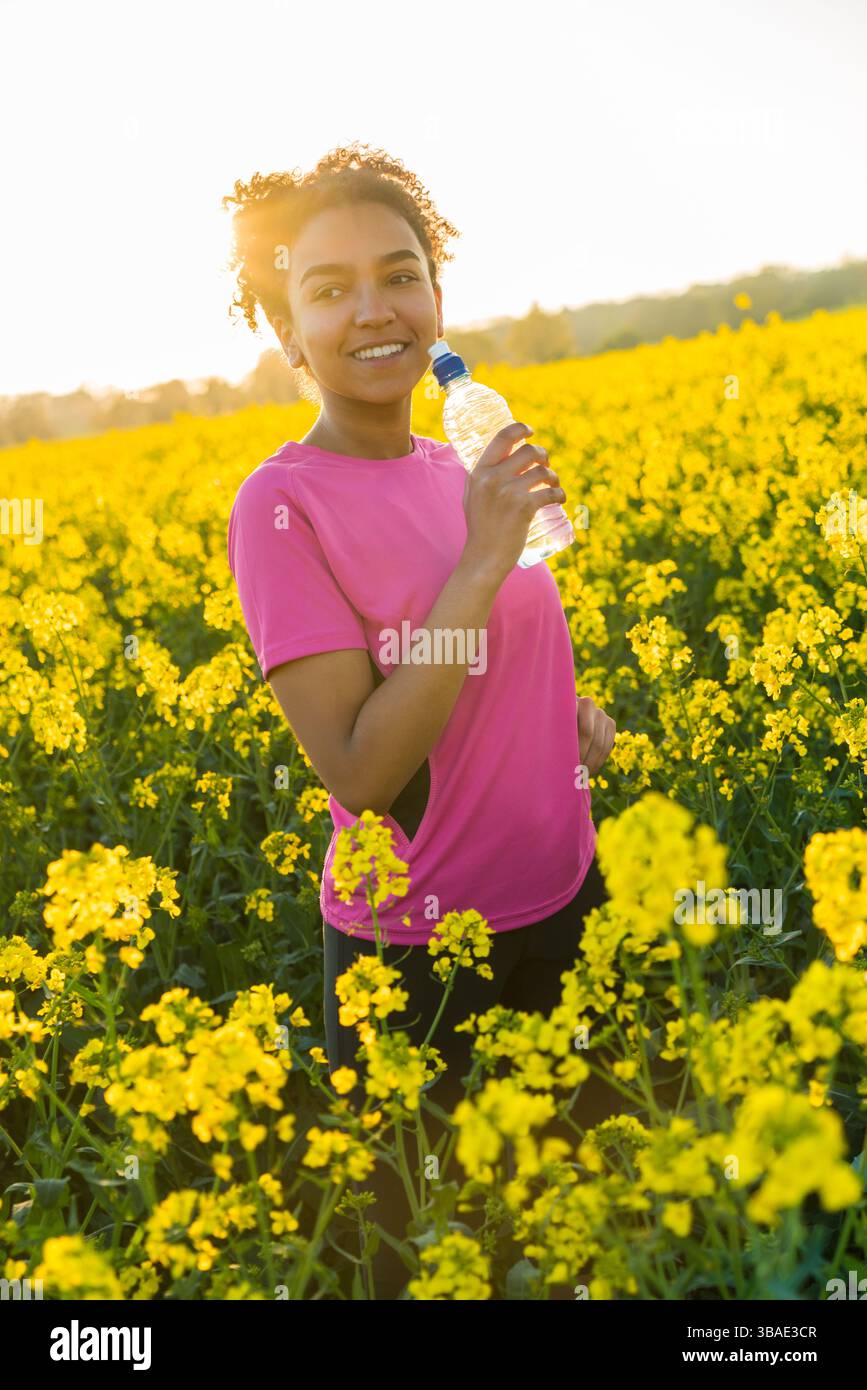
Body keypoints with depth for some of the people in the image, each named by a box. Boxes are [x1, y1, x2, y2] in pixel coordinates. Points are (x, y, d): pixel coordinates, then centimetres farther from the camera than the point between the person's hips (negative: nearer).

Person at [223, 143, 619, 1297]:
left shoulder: (463, 468, 0)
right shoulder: (283, 505, -18)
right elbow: (359, 773, -26)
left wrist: (580, 715, -4)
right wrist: (482, 558, -28)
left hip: (565, 897, 6)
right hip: (418, 947, -6)